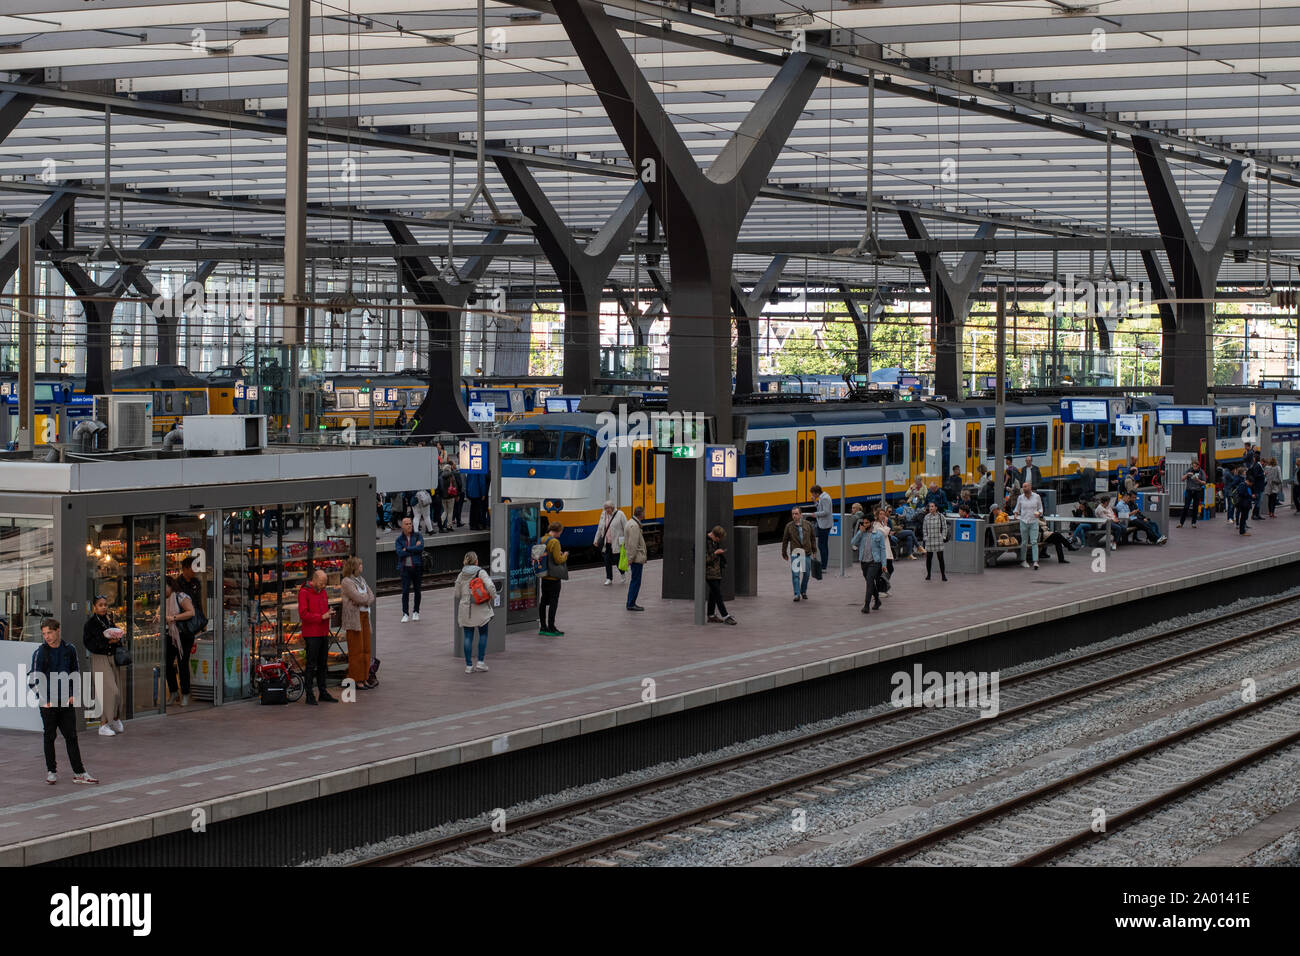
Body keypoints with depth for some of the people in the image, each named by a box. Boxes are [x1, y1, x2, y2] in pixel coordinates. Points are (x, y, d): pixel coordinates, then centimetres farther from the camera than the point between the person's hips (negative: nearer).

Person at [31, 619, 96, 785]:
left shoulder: (69, 650, 6)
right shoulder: (40, 652, -4)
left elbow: (76, 673, 17)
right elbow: (35, 678, -4)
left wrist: (73, 694, 6)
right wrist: (44, 699, -11)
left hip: (67, 702, 2)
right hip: (48, 702, -2)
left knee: (71, 736, 2)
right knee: (50, 736, 4)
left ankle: (79, 773, 4)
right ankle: (51, 771, 15)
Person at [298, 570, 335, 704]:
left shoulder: (322, 592, 14)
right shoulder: (304, 592, -10)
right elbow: (303, 614, -18)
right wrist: (321, 617, -20)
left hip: (323, 634, 7)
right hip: (311, 635, -7)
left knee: (323, 665, 11)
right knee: (311, 665, -5)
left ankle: (323, 693, 18)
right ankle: (309, 695, -1)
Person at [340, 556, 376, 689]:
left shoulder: (361, 580, 16)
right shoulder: (346, 581, -9)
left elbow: (371, 597, 9)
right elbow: (358, 598, -18)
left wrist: (364, 600, -10)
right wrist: (368, 596, 0)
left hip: (364, 615, 8)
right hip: (354, 617, -8)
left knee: (366, 648, 9)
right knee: (356, 649, -5)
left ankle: (364, 677, 16)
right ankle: (356, 680, 0)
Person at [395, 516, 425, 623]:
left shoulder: (418, 536, 4)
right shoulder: (399, 539, 4)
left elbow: (421, 547, -14)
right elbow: (400, 553, -11)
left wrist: (407, 549, -13)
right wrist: (414, 548, -12)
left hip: (417, 566, 1)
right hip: (405, 567, -1)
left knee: (417, 590, 7)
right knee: (405, 591, -8)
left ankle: (416, 612, 20)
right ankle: (405, 614, -4)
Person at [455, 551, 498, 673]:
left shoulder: (461, 575, 3)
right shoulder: (481, 572, -7)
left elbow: (457, 593, 8)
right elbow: (490, 586, -20)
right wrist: (492, 597, -3)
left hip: (465, 609, 3)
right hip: (480, 609, -3)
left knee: (468, 637, 6)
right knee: (483, 634, 13)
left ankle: (469, 665, 5)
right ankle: (480, 662, 7)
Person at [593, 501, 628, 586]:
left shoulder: (620, 515, -9)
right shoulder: (603, 515, 8)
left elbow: (626, 528, -7)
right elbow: (600, 528, 15)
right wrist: (596, 540, 13)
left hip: (617, 543, -5)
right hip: (606, 543, 5)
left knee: (617, 560, 1)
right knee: (607, 561, 4)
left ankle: (623, 574, 29)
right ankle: (609, 579, 13)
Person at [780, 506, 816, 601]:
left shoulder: (808, 525, 3)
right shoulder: (789, 526, -1)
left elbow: (813, 538, 13)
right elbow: (785, 540, 6)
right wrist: (784, 553, 9)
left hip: (807, 554, 2)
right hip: (795, 553, -2)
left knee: (806, 574, 9)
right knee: (795, 574, -8)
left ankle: (803, 591, 30)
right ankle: (797, 594, -5)